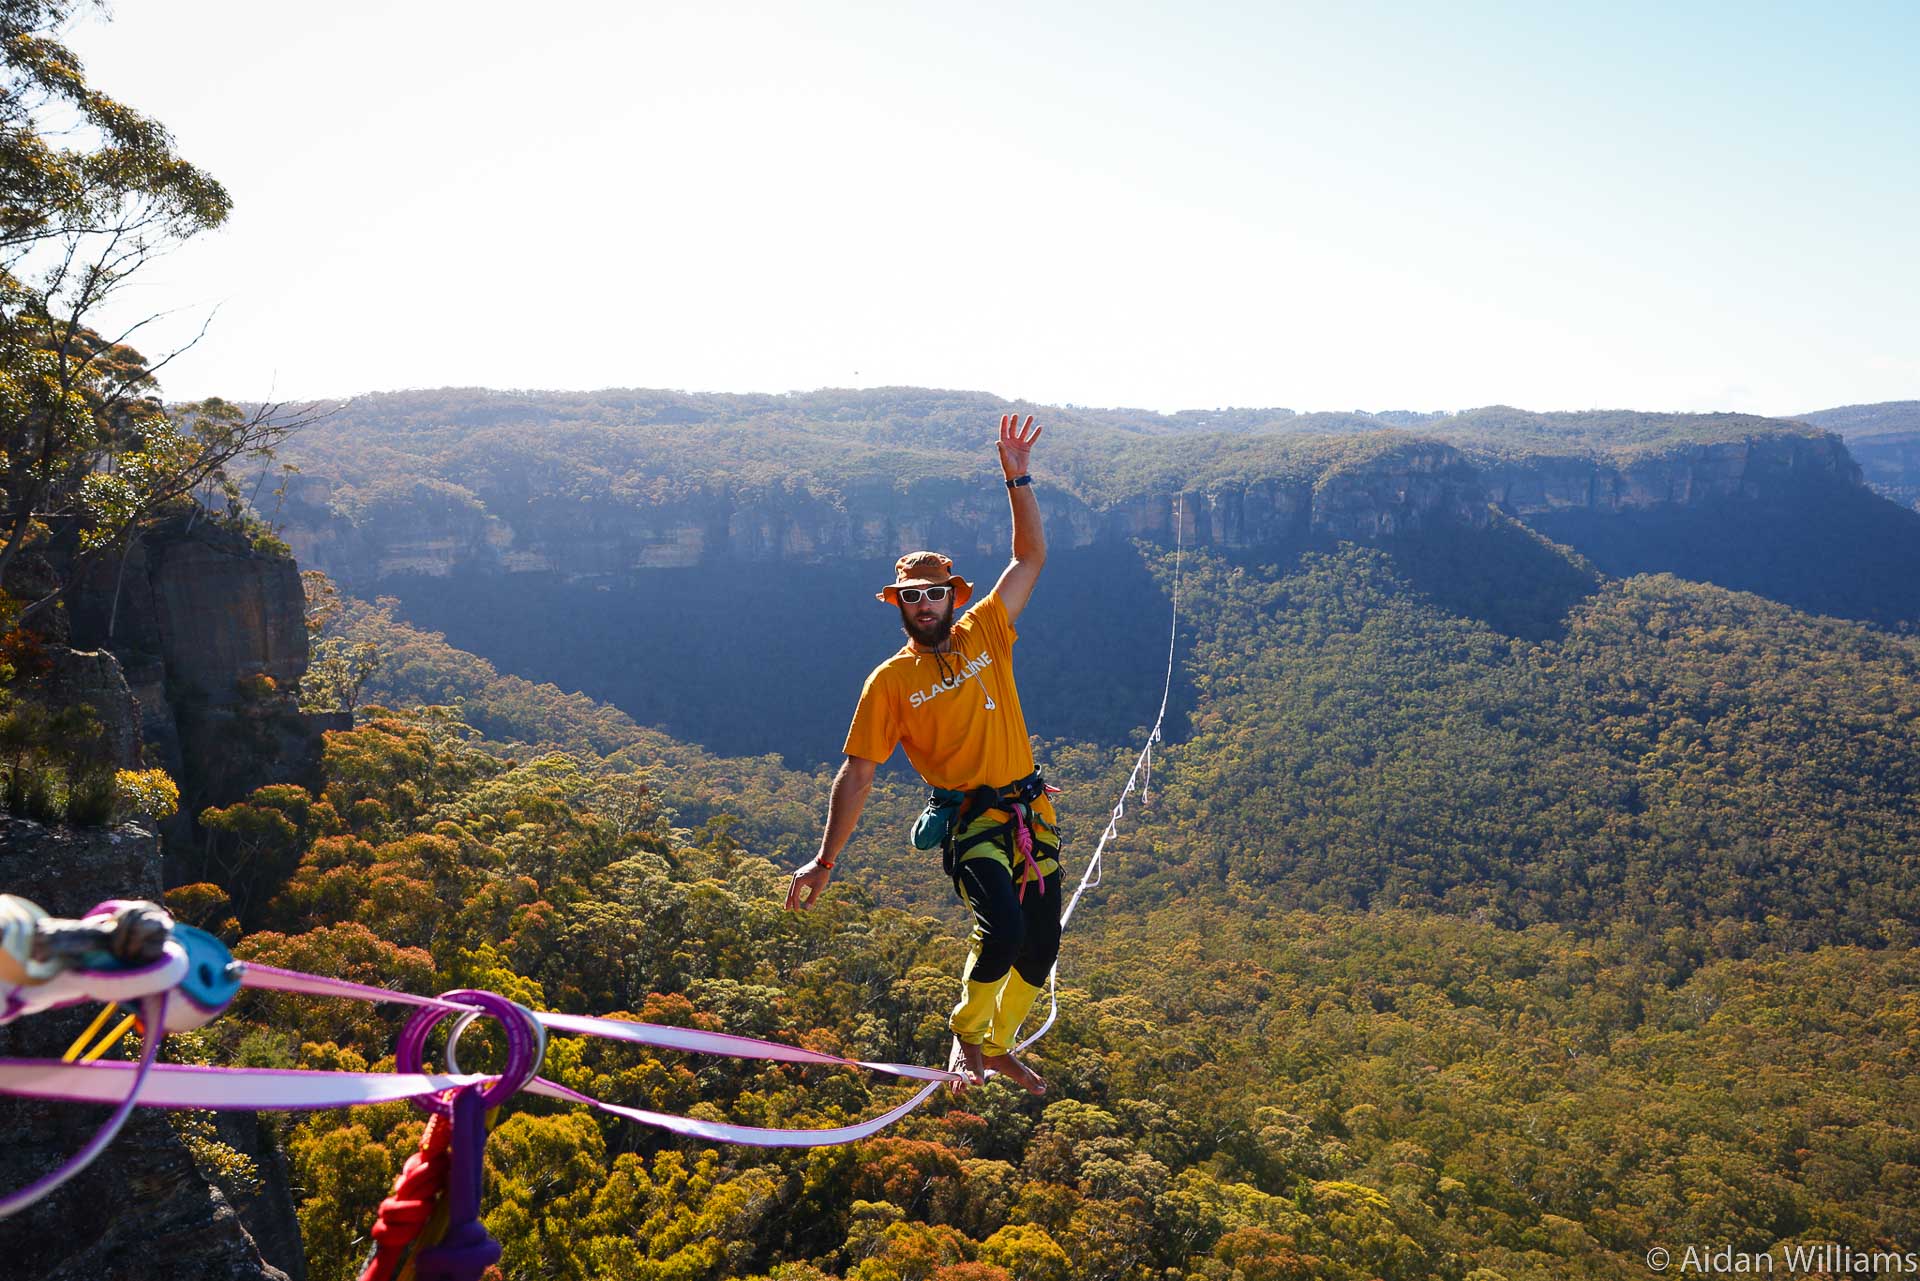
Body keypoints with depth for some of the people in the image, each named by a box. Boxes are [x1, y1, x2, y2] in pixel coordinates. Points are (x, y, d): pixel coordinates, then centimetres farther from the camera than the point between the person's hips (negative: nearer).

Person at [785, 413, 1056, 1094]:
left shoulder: (984, 634, 4)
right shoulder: (890, 682, -4)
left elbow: (1031, 556, 6)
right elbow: (856, 775, -3)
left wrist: (1017, 478, -4)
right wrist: (824, 860, -5)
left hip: (1033, 811, 5)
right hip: (971, 819, -4)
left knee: (1041, 946, 11)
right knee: (1002, 930, -26)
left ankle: (997, 1045, 36)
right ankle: (967, 1031, 5)